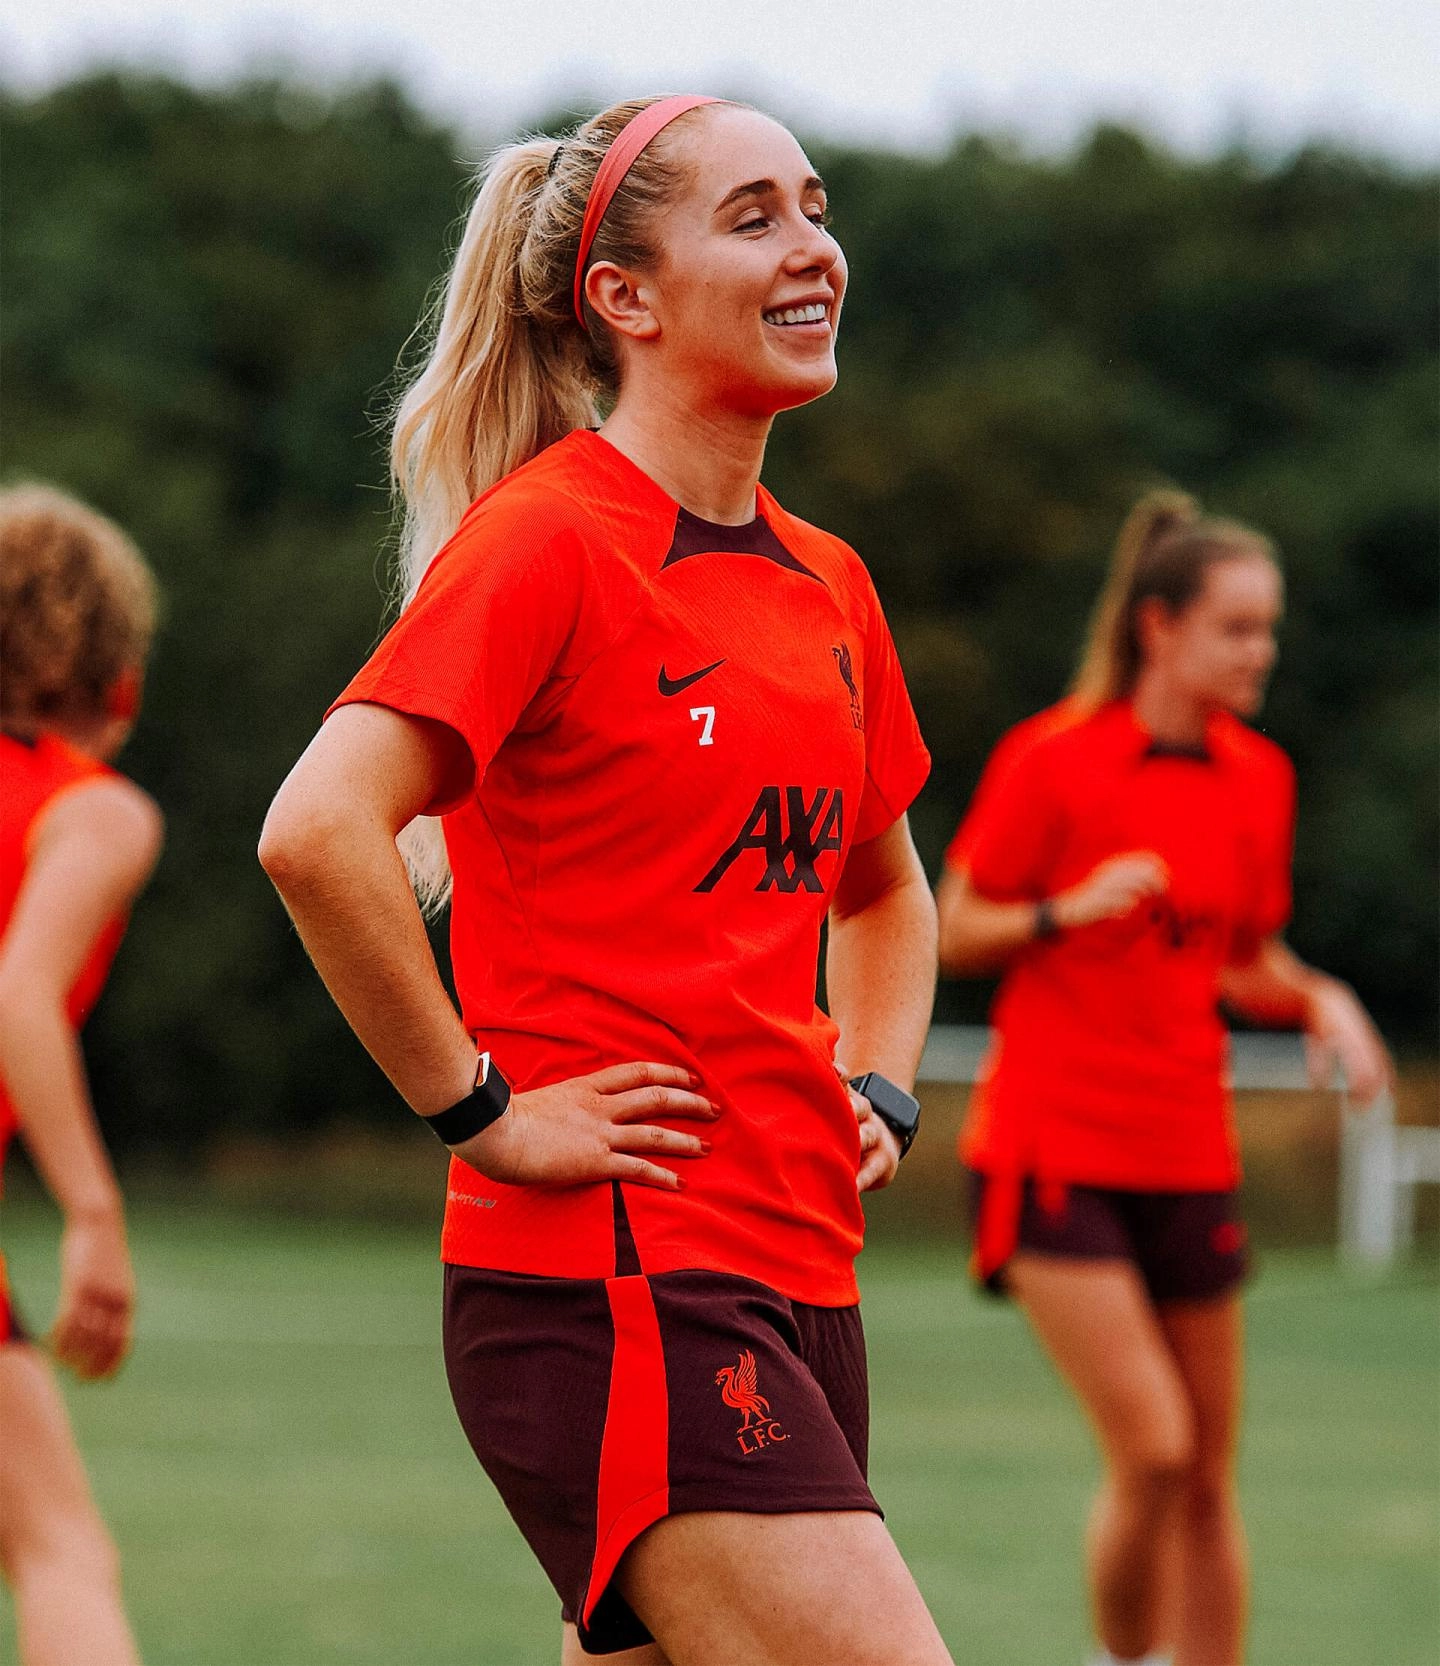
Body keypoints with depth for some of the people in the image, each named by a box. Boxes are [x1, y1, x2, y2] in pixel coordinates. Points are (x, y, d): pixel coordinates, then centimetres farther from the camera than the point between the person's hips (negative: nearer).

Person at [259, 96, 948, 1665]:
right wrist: (484, 1110, -16)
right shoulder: (543, 538, -9)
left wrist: (875, 1094, 16)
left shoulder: (828, 584, 15)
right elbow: (317, 831, -22)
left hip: (792, 1281, 8)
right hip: (606, 1282, -8)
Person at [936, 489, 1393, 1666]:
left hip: (1189, 1159, 5)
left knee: (1209, 1475, 5)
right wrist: (1068, 910, -20)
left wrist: (1317, 998, -2)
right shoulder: (1050, 760, -8)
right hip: (1053, 1154, -5)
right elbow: (951, 938, -3)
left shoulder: (1259, 778, 8)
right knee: (1152, 1448, -15)